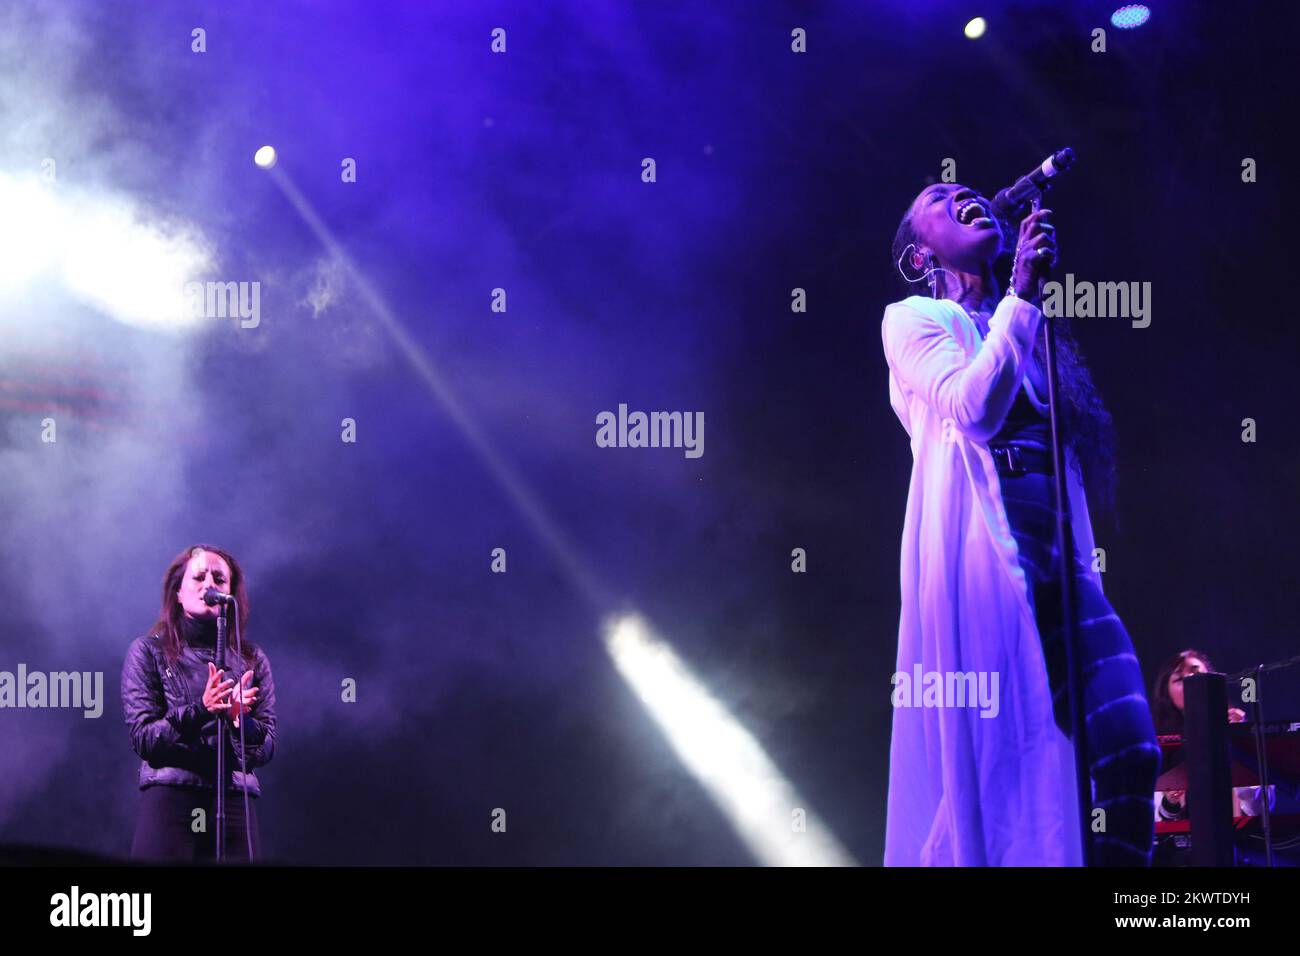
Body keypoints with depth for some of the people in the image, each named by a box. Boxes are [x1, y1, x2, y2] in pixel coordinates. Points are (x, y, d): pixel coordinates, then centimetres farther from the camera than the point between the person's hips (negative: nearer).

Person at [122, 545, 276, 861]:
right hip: (169, 799, -2)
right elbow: (142, 737, -2)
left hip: (236, 803, 2)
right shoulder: (148, 651, 7)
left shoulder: (251, 659, 13)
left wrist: (241, 719, -13)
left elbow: (265, 751, 7)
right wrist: (199, 712, -17)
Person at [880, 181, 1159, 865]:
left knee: (1132, 751, -11)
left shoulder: (1034, 332, 27)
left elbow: (1089, 449, 23)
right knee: (987, 764, -11)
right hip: (977, 554, -5)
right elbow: (972, 409, -9)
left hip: (1059, 564, 6)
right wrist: (1022, 293, -7)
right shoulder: (913, 318, 10)